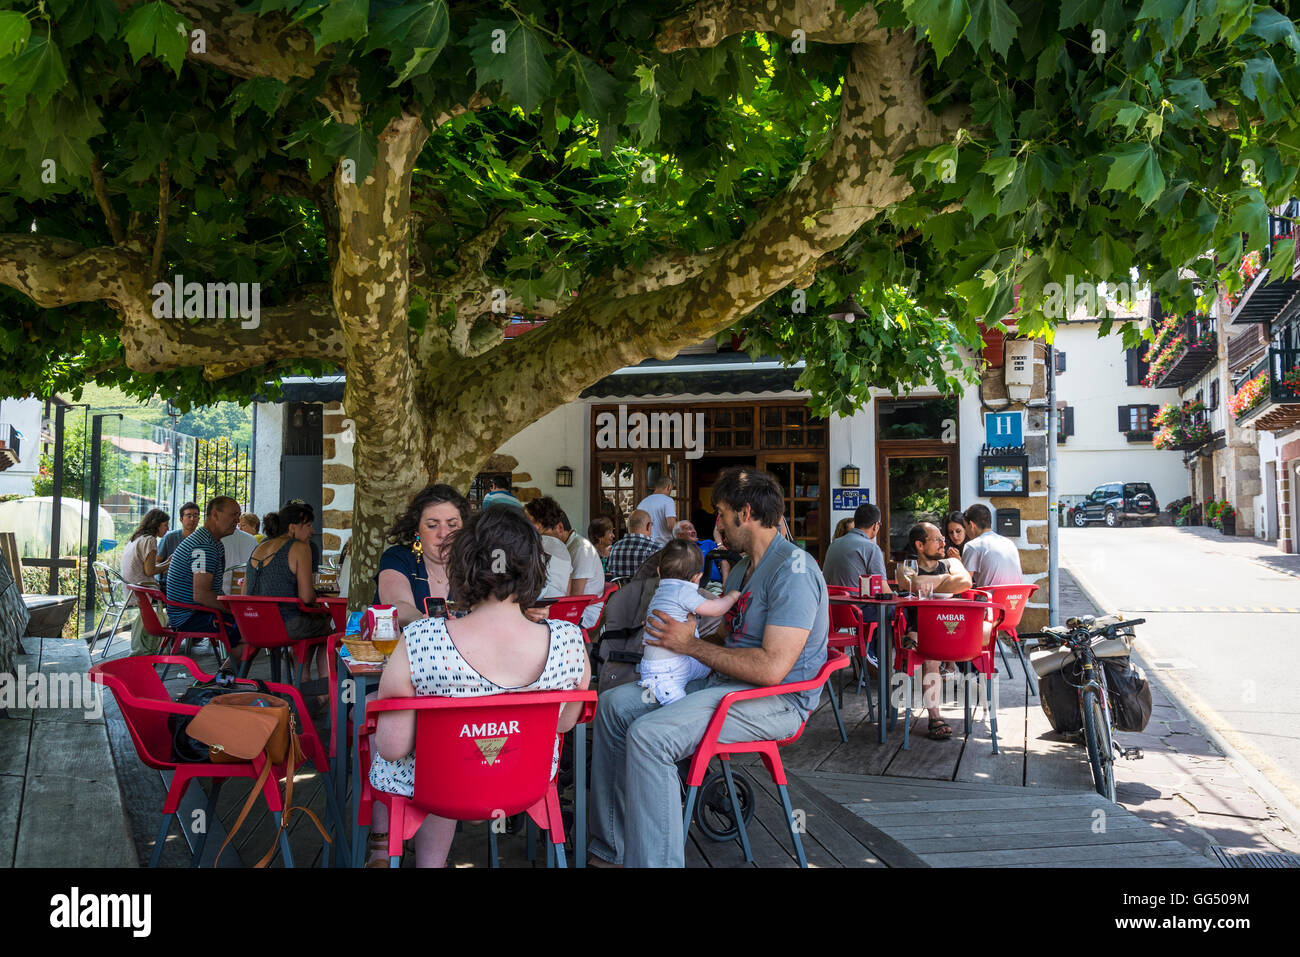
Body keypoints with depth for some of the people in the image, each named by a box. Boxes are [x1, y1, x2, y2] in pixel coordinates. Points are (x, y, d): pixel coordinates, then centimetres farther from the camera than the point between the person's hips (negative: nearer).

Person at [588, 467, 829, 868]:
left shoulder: (793, 570, -18)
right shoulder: (742, 569, 17)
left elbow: (772, 668, -26)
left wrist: (692, 645, -17)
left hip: (777, 700, -10)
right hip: (726, 683, 11)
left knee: (649, 734, -28)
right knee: (614, 704, 3)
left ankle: (652, 860, -17)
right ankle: (610, 849, 8)